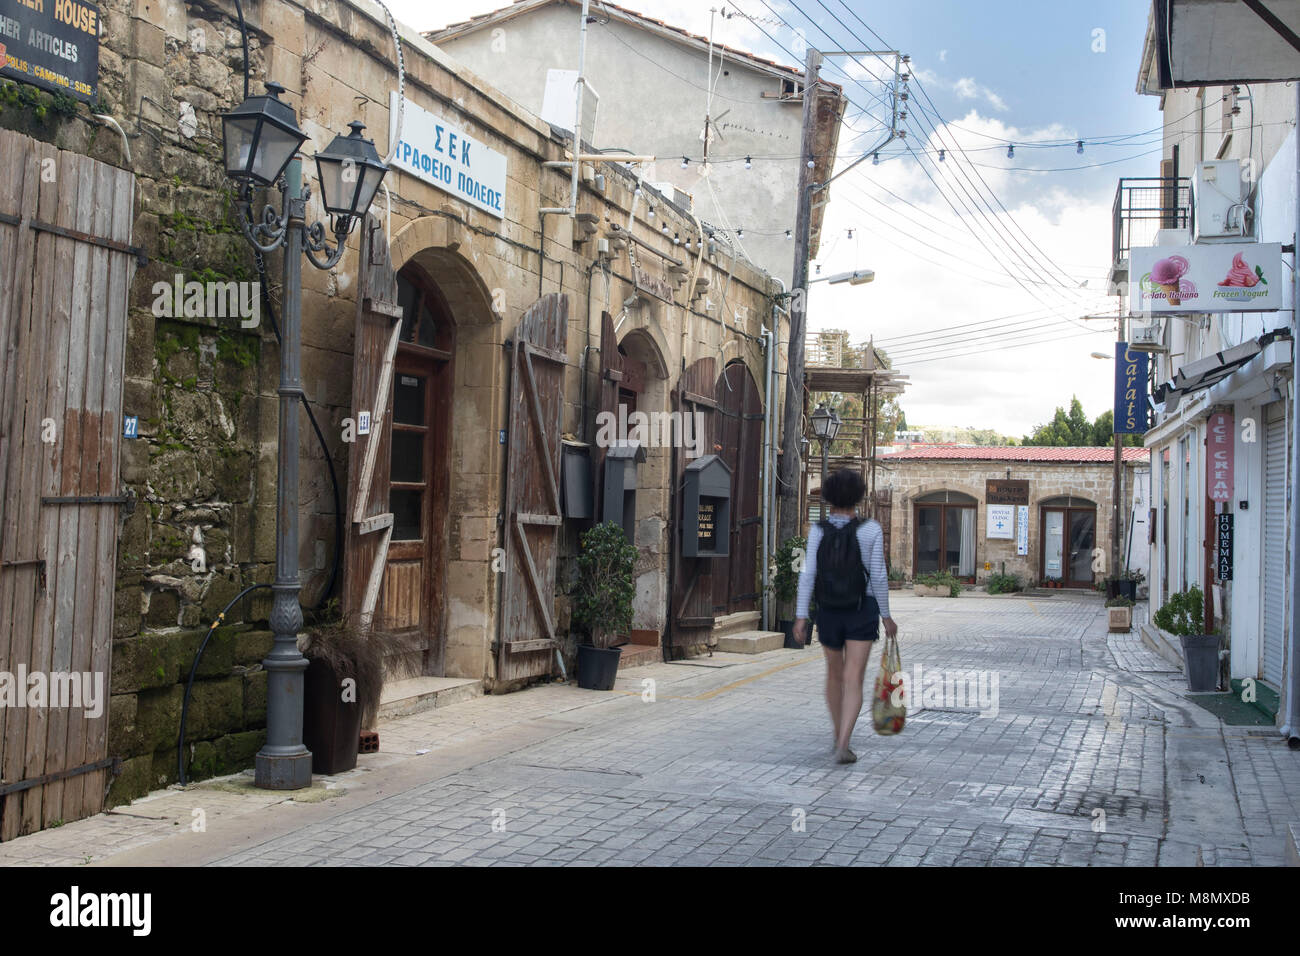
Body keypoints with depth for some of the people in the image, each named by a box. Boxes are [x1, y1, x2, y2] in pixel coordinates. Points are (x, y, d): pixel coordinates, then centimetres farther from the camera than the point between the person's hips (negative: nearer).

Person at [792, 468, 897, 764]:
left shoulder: (818, 530, -5)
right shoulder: (870, 530, -8)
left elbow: (808, 574, -10)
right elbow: (878, 576, -8)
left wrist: (801, 617, -8)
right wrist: (886, 616, 2)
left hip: (828, 613, 2)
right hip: (862, 611, -2)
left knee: (835, 675, 21)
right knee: (853, 681, -3)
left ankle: (839, 736, 36)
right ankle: (843, 746, -16)